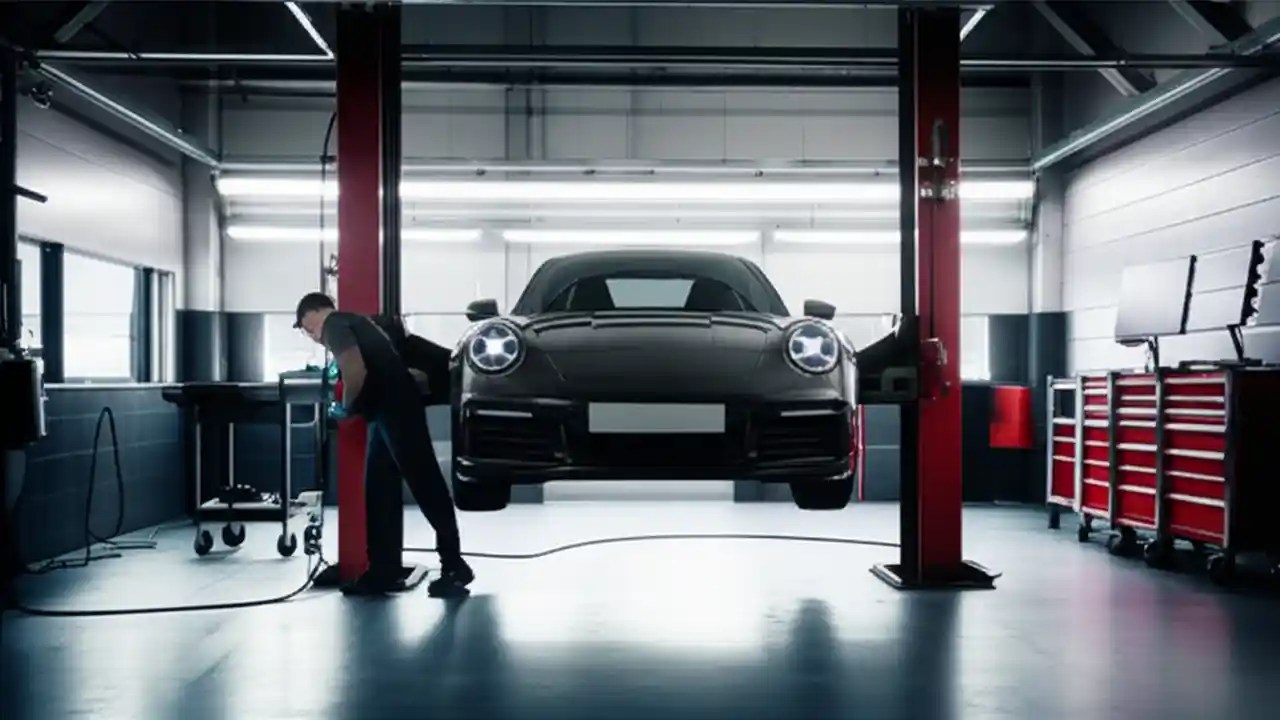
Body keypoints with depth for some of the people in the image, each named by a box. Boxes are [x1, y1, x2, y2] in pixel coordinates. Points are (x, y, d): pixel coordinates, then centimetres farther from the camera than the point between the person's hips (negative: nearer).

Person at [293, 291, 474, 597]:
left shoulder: (335, 324, -1)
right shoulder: (353, 323, 29)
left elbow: (356, 372, -14)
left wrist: (346, 405, -1)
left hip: (395, 408, -10)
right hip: (389, 411, 10)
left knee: (425, 484, -9)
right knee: (377, 493, 10)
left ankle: (454, 566, -8)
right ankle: (383, 570, 11)